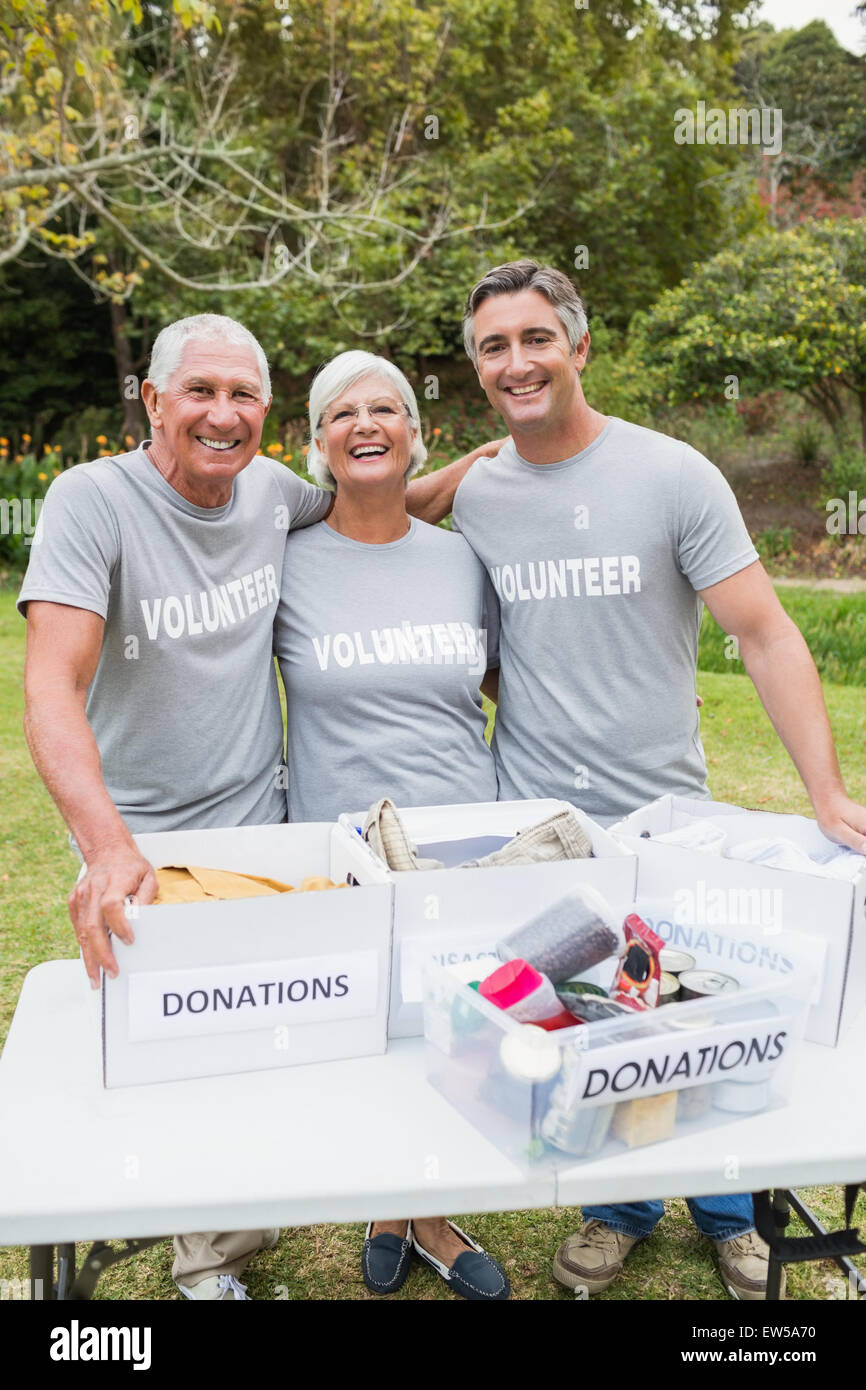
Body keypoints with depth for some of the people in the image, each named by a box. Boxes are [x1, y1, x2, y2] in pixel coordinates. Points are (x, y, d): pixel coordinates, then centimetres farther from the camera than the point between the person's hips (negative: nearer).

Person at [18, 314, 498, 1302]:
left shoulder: (270, 490, -1)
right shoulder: (93, 498, -16)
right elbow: (52, 686, -25)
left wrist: (494, 458, 3)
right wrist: (108, 847, -40)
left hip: (259, 826, 4)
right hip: (140, 848, -3)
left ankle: (217, 1254, 39)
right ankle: (210, 1264, 35)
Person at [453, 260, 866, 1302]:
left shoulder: (671, 475, -8)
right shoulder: (474, 495, 3)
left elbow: (764, 635, -11)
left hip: (665, 817, -2)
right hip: (532, 826, 3)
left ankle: (728, 1214, 39)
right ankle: (622, 1208, 39)